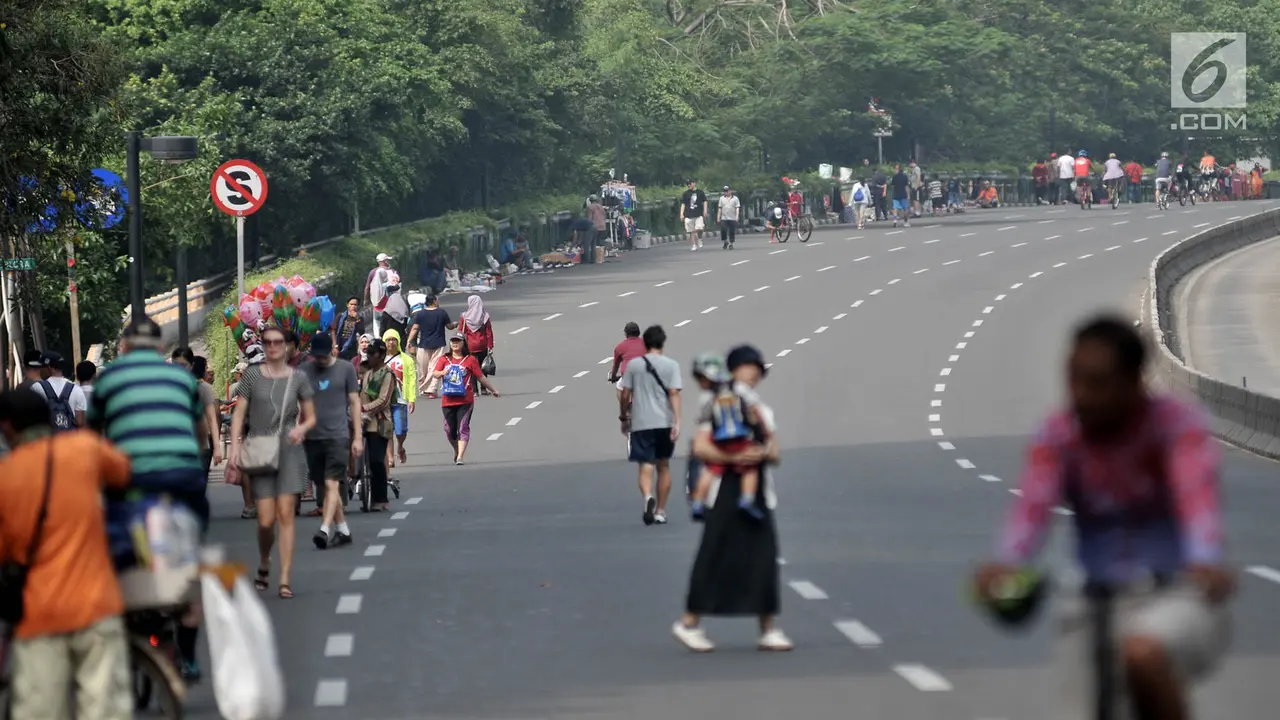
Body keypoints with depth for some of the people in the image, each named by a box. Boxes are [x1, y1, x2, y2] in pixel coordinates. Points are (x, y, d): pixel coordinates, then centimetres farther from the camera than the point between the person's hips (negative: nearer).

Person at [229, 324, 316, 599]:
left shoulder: (297, 378, 6)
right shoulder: (252, 375, 4)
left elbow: (311, 417, 12)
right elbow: (239, 413, 2)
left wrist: (302, 428, -10)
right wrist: (235, 445, -12)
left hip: (289, 450, 0)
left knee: (285, 515, -8)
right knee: (266, 520, -5)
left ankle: (285, 580, -7)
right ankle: (263, 566, 24)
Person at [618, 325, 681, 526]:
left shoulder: (633, 364, 2)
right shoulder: (671, 365, 0)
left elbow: (624, 395, 2)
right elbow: (674, 394, -9)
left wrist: (624, 418, 16)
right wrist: (677, 422, -13)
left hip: (641, 424, -1)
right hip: (665, 423, 1)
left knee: (645, 466, -3)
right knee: (663, 466, 15)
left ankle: (648, 497, -33)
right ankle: (660, 511, 21)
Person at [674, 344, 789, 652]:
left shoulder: (762, 412, 16)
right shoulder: (716, 408, -2)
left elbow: (774, 453, 10)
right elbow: (700, 447, -12)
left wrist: (763, 453, -13)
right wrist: (733, 458, -22)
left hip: (758, 494, 6)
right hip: (725, 491, -6)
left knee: (763, 558, 2)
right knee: (715, 557, -4)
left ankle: (768, 630, 5)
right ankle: (690, 623, 7)